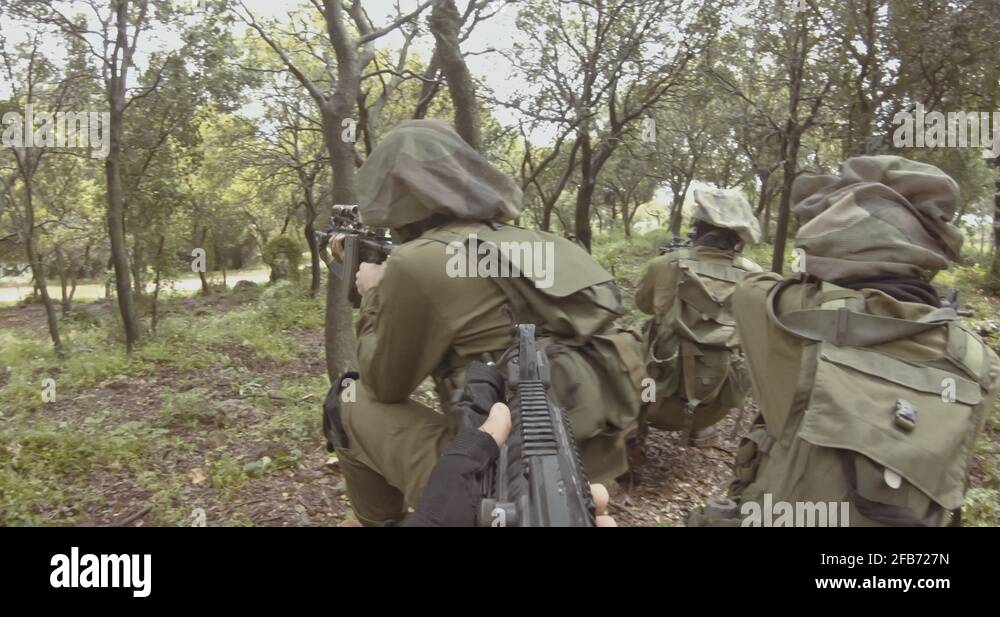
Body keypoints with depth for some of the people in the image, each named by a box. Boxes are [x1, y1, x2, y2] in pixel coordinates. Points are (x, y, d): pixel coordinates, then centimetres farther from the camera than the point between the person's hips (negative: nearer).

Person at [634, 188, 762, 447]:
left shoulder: (666, 265, -10)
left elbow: (643, 303, 11)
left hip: (664, 393, -1)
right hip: (717, 400, 1)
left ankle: (635, 423, 26)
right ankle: (699, 428, 33)